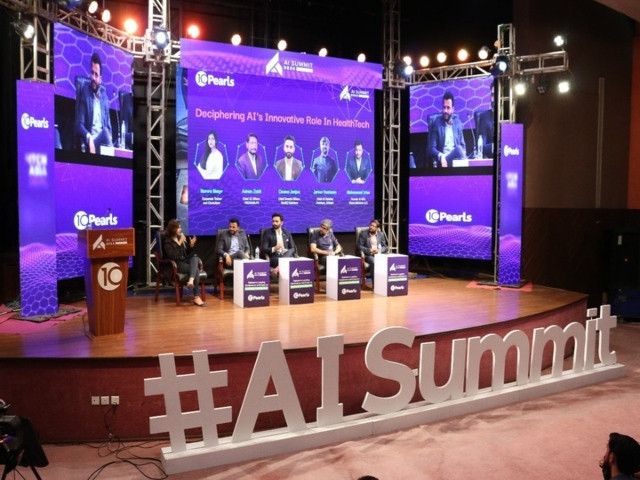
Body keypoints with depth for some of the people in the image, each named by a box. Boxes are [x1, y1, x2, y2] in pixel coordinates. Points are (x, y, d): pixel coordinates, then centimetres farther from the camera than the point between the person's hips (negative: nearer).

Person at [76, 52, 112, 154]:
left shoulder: (104, 95, 12)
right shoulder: (84, 92, 1)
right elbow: (79, 124, -4)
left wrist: (110, 139, -7)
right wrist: (89, 138, -23)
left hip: (103, 139, 4)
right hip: (88, 143, -3)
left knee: (106, 132, -30)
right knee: (105, 134, -33)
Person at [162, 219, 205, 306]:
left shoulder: (181, 237, 16)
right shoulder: (167, 241, -4)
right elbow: (172, 256, -19)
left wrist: (191, 245, 3)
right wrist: (179, 243, -19)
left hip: (185, 261, 6)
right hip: (175, 264, -6)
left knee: (195, 257, -29)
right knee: (196, 269, -30)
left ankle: (191, 281, -50)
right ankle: (197, 297, -34)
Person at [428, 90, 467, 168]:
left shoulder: (457, 122, 15)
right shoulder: (436, 123, 5)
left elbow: (462, 145, 17)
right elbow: (432, 148, 1)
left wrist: (463, 155, -8)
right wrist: (441, 156, -21)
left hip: (456, 157, 3)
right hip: (443, 160, -3)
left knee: (459, 149, -33)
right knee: (458, 149, -33)